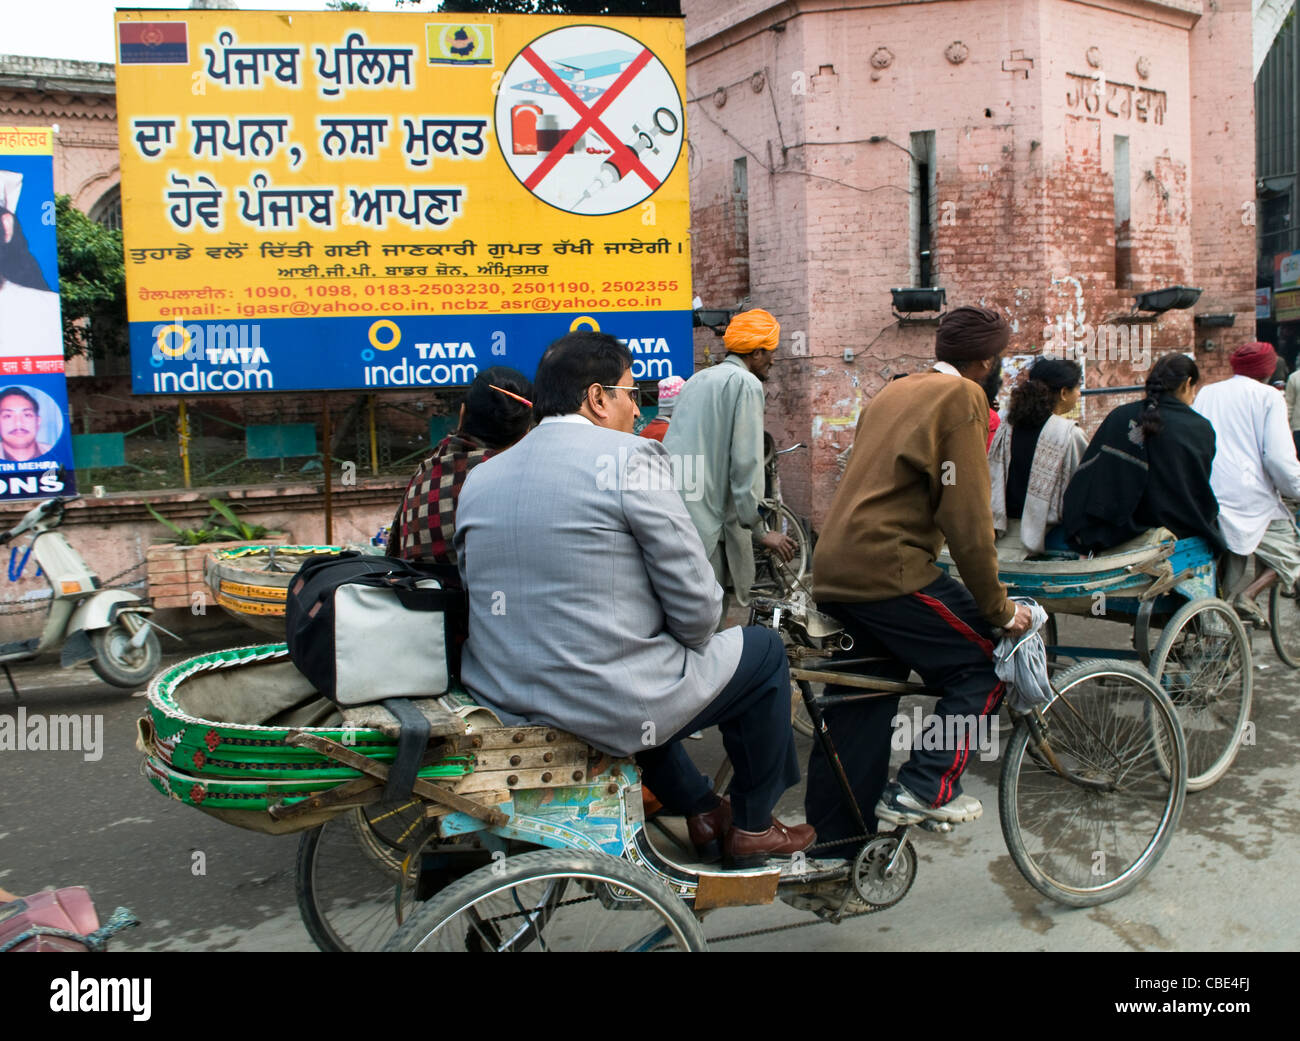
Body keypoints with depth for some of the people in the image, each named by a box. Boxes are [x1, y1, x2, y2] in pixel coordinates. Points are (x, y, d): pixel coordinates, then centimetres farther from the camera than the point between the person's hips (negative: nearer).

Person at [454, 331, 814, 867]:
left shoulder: (478, 479, 7)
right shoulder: (630, 457, -12)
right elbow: (695, 603, -12)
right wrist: (692, 639, 9)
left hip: (502, 701, 7)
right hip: (608, 705, -7)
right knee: (764, 651, 16)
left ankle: (701, 810, 41)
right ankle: (751, 828, 31)